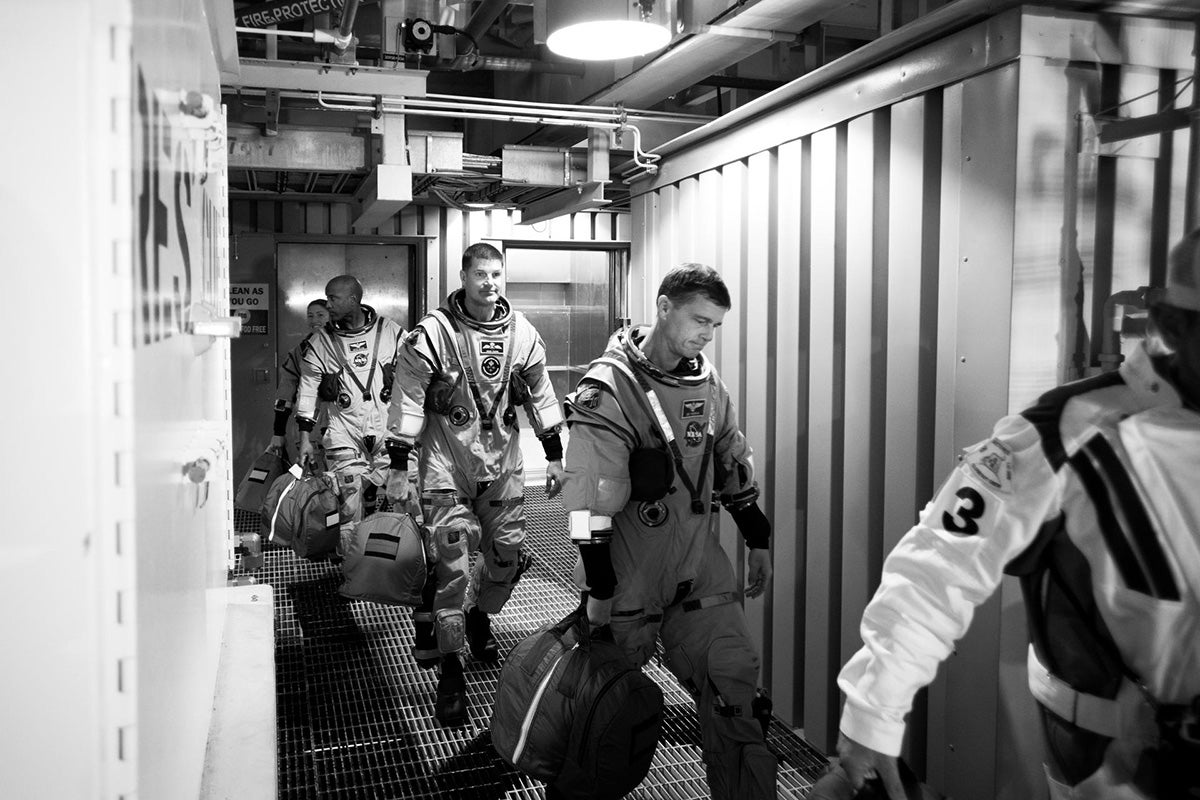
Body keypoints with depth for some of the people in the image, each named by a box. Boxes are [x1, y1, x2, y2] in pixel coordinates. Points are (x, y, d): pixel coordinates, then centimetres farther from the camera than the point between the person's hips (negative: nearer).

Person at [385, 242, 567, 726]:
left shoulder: (522, 333, 3)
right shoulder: (433, 333, -10)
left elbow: (540, 395, 12)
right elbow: (408, 400, -8)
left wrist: (554, 456, 12)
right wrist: (398, 469, -10)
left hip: (502, 463, 4)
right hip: (446, 465, -4)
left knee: (507, 553, 8)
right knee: (452, 563, -7)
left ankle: (479, 616, 38)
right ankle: (449, 672, 4)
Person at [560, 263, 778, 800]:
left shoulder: (707, 382, 6)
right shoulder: (609, 388, -15)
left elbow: (734, 465, 18)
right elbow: (589, 498, -18)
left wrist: (757, 539, 18)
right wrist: (598, 588, -18)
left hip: (702, 570, 5)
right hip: (629, 576, -5)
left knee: (735, 693, 1)